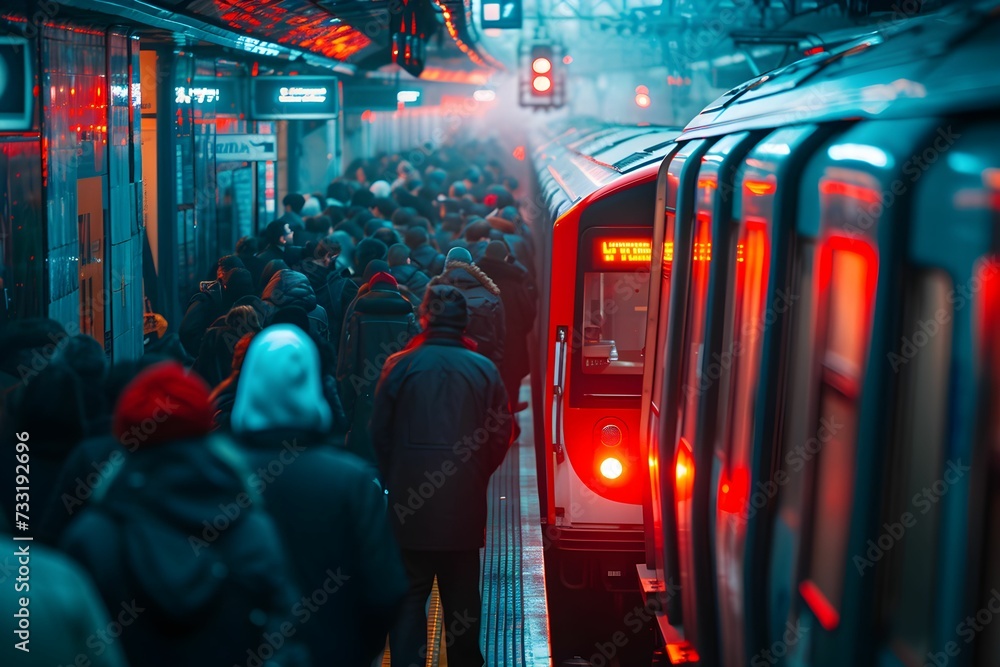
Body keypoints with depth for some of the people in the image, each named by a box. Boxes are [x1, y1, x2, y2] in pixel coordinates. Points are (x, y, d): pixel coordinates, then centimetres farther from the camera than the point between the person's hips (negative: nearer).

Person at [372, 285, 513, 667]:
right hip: (465, 502, 2)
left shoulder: (400, 366, -6)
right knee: (462, 594, 15)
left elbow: (379, 433, -2)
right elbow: (501, 434, -1)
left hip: (409, 499, -1)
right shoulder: (484, 370, -3)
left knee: (409, 594, 6)